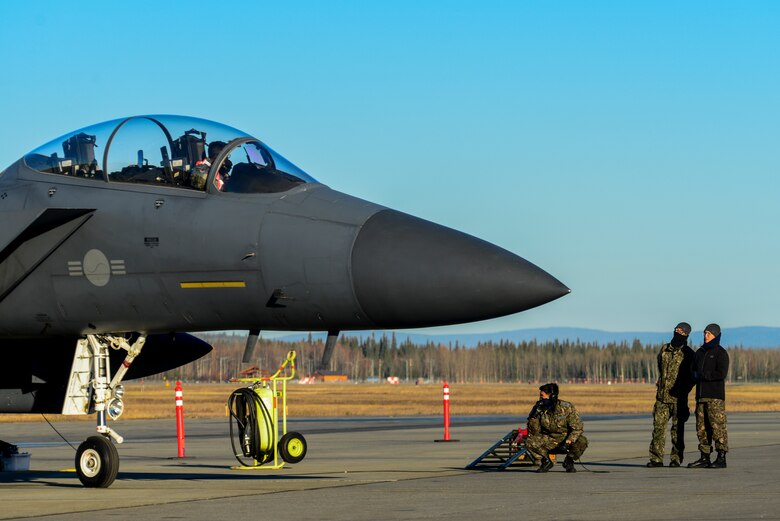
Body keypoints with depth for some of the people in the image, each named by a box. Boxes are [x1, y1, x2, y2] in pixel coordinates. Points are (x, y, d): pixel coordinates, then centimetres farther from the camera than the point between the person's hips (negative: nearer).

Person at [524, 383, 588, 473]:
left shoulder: (566, 407, -19)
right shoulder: (539, 408, -13)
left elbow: (577, 427, -15)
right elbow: (534, 432, -12)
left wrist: (567, 442, -28)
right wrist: (533, 417, -30)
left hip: (566, 439, -2)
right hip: (548, 440, 2)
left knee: (582, 441, -31)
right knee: (529, 442, -26)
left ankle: (569, 461, -2)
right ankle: (546, 462, 1)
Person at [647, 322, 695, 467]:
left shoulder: (688, 354, -2)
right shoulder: (664, 349, 12)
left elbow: (692, 376, -2)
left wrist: (682, 390, -12)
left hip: (678, 397, -4)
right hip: (662, 395, 4)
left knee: (677, 428, 1)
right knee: (658, 426, -1)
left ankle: (676, 458, 5)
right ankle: (656, 458, 0)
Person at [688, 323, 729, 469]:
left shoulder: (720, 353, -2)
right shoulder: (700, 352, 18)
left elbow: (721, 373, -13)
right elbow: (693, 371, 20)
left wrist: (703, 376, -11)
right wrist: (695, 377, -3)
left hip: (715, 395, -7)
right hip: (701, 394, 7)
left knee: (717, 426, -10)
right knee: (702, 428, 4)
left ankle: (721, 458, -10)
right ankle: (704, 458, 7)